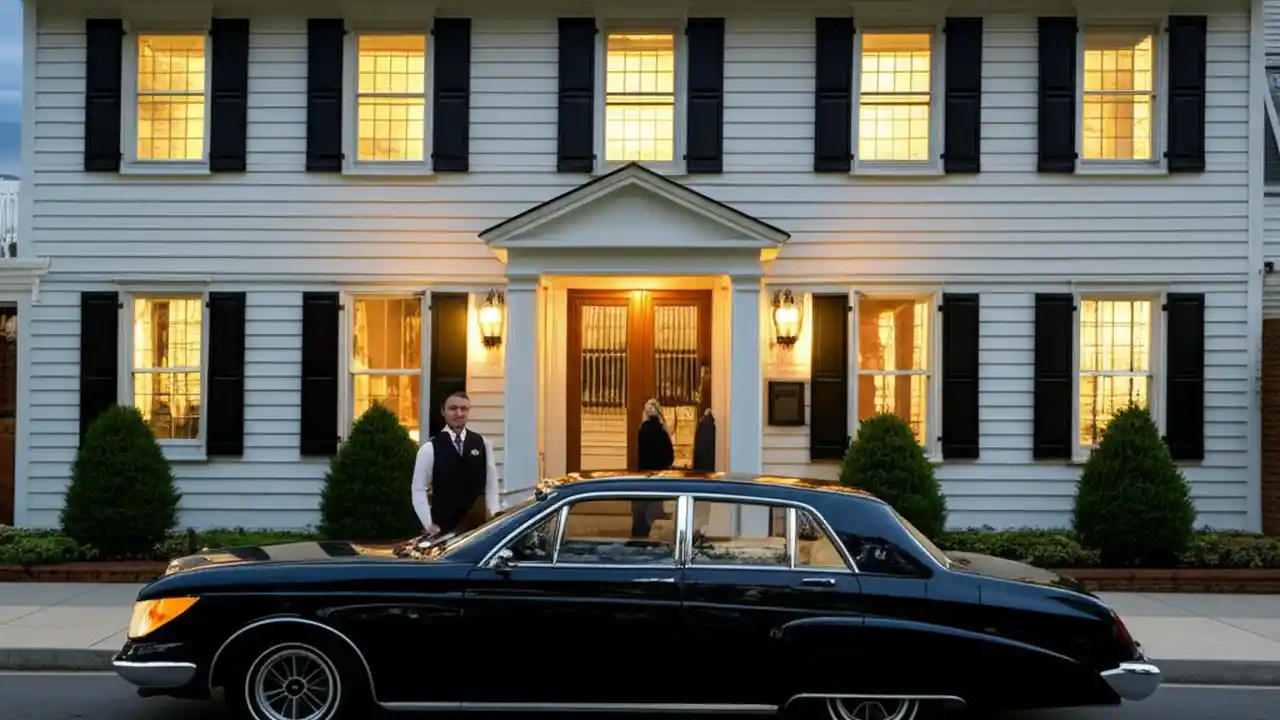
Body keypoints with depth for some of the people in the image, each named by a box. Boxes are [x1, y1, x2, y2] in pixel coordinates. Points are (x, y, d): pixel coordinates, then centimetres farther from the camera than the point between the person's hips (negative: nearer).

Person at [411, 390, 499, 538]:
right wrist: (429, 525, -8)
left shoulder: (483, 444, 7)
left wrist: (493, 518, 0)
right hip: (443, 528, -3)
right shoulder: (430, 448, -2)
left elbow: (491, 484, 10)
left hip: (478, 526, 3)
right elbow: (418, 490, -1)